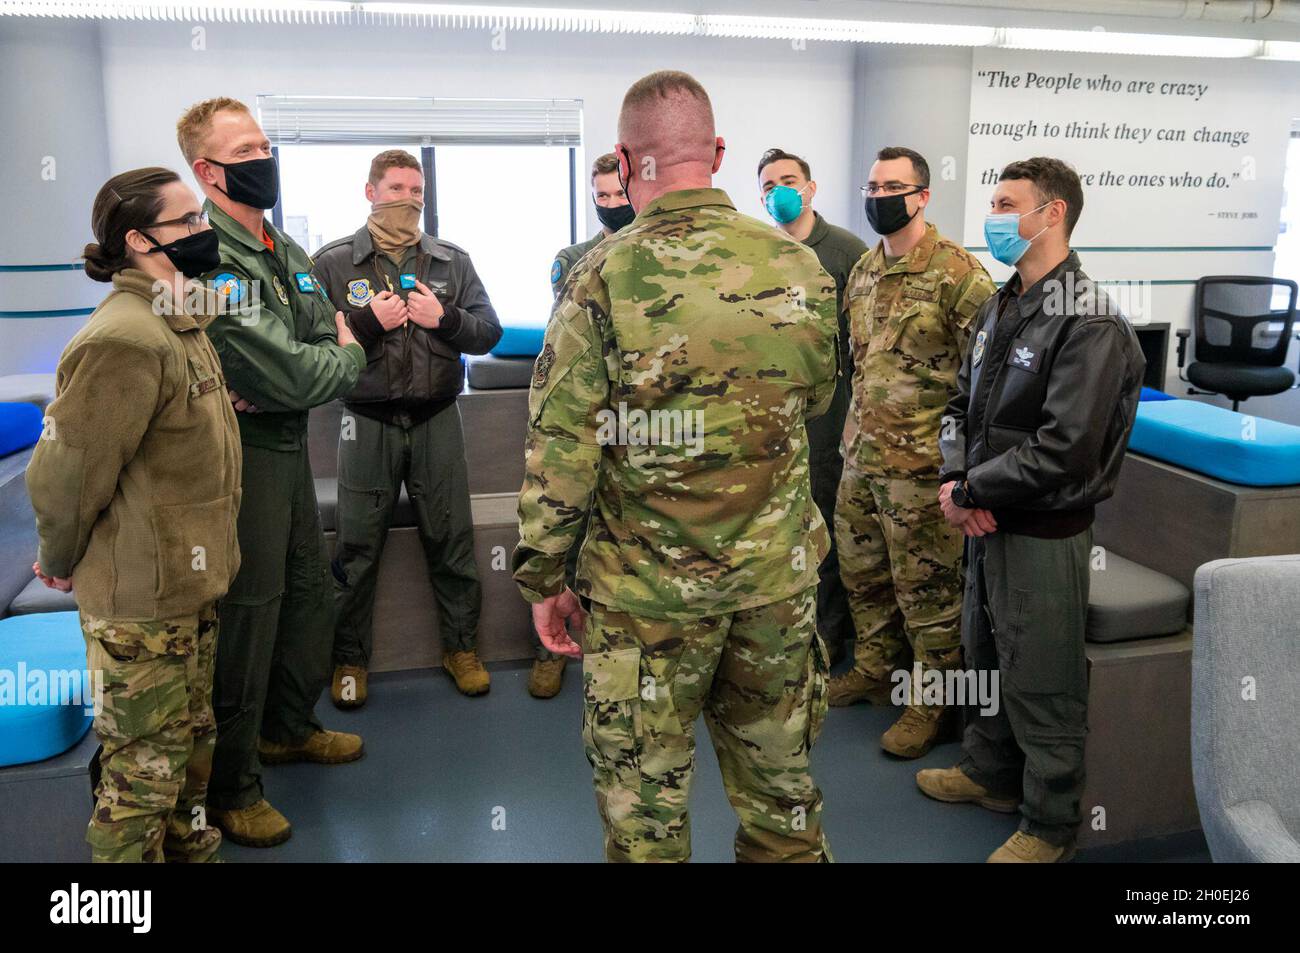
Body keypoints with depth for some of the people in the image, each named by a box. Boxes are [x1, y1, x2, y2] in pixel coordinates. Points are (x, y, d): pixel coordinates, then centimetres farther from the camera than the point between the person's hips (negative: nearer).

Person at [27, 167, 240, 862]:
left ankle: (189, 846, 41)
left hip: (191, 588, 9)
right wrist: (62, 567, -6)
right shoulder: (125, 340, -23)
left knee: (192, 739, 23)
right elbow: (63, 473, -21)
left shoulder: (178, 324, 10)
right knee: (145, 767, 7)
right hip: (142, 603, -9)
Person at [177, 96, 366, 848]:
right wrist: (349, 360, -7)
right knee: (248, 612, -1)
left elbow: (330, 338, 8)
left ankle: (290, 727, 39)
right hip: (242, 453, -9)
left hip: (289, 444, 9)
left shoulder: (286, 250, 11)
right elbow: (290, 376, -24)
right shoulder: (208, 260, -19)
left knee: (311, 589, 18)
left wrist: (286, 383, -12)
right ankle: (230, 787, 15)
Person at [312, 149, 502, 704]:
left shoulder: (452, 261, 9)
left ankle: (460, 647, 24)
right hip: (368, 423, -1)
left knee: (451, 540, 8)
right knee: (358, 548, 5)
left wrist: (445, 317, -12)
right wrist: (369, 321, -17)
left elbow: (489, 332, 5)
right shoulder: (332, 262, 2)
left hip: (436, 420, 2)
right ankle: (350, 659, 21)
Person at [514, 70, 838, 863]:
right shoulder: (800, 267, -2)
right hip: (780, 578, 4)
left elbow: (561, 449, -13)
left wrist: (543, 578, -2)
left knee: (645, 799, 15)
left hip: (650, 589, -3)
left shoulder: (605, 278, -14)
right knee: (780, 781, 21)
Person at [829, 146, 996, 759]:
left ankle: (932, 701, 19)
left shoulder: (957, 272, -13)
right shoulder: (864, 269, 11)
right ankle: (875, 669, 38)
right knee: (862, 569, 19)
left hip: (920, 459, -8)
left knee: (926, 585, 3)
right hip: (860, 452, 8)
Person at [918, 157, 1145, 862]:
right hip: (986, 523, 8)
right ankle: (990, 772, 43)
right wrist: (955, 478, -6)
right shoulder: (999, 308, 9)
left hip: (1044, 533, -8)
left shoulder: (1089, 322, -18)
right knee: (987, 657, 22)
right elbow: (963, 403, 13)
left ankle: (1050, 825, 24)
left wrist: (970, 492, -17)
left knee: (1040, 684, 5)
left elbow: (1065, 448, -25)